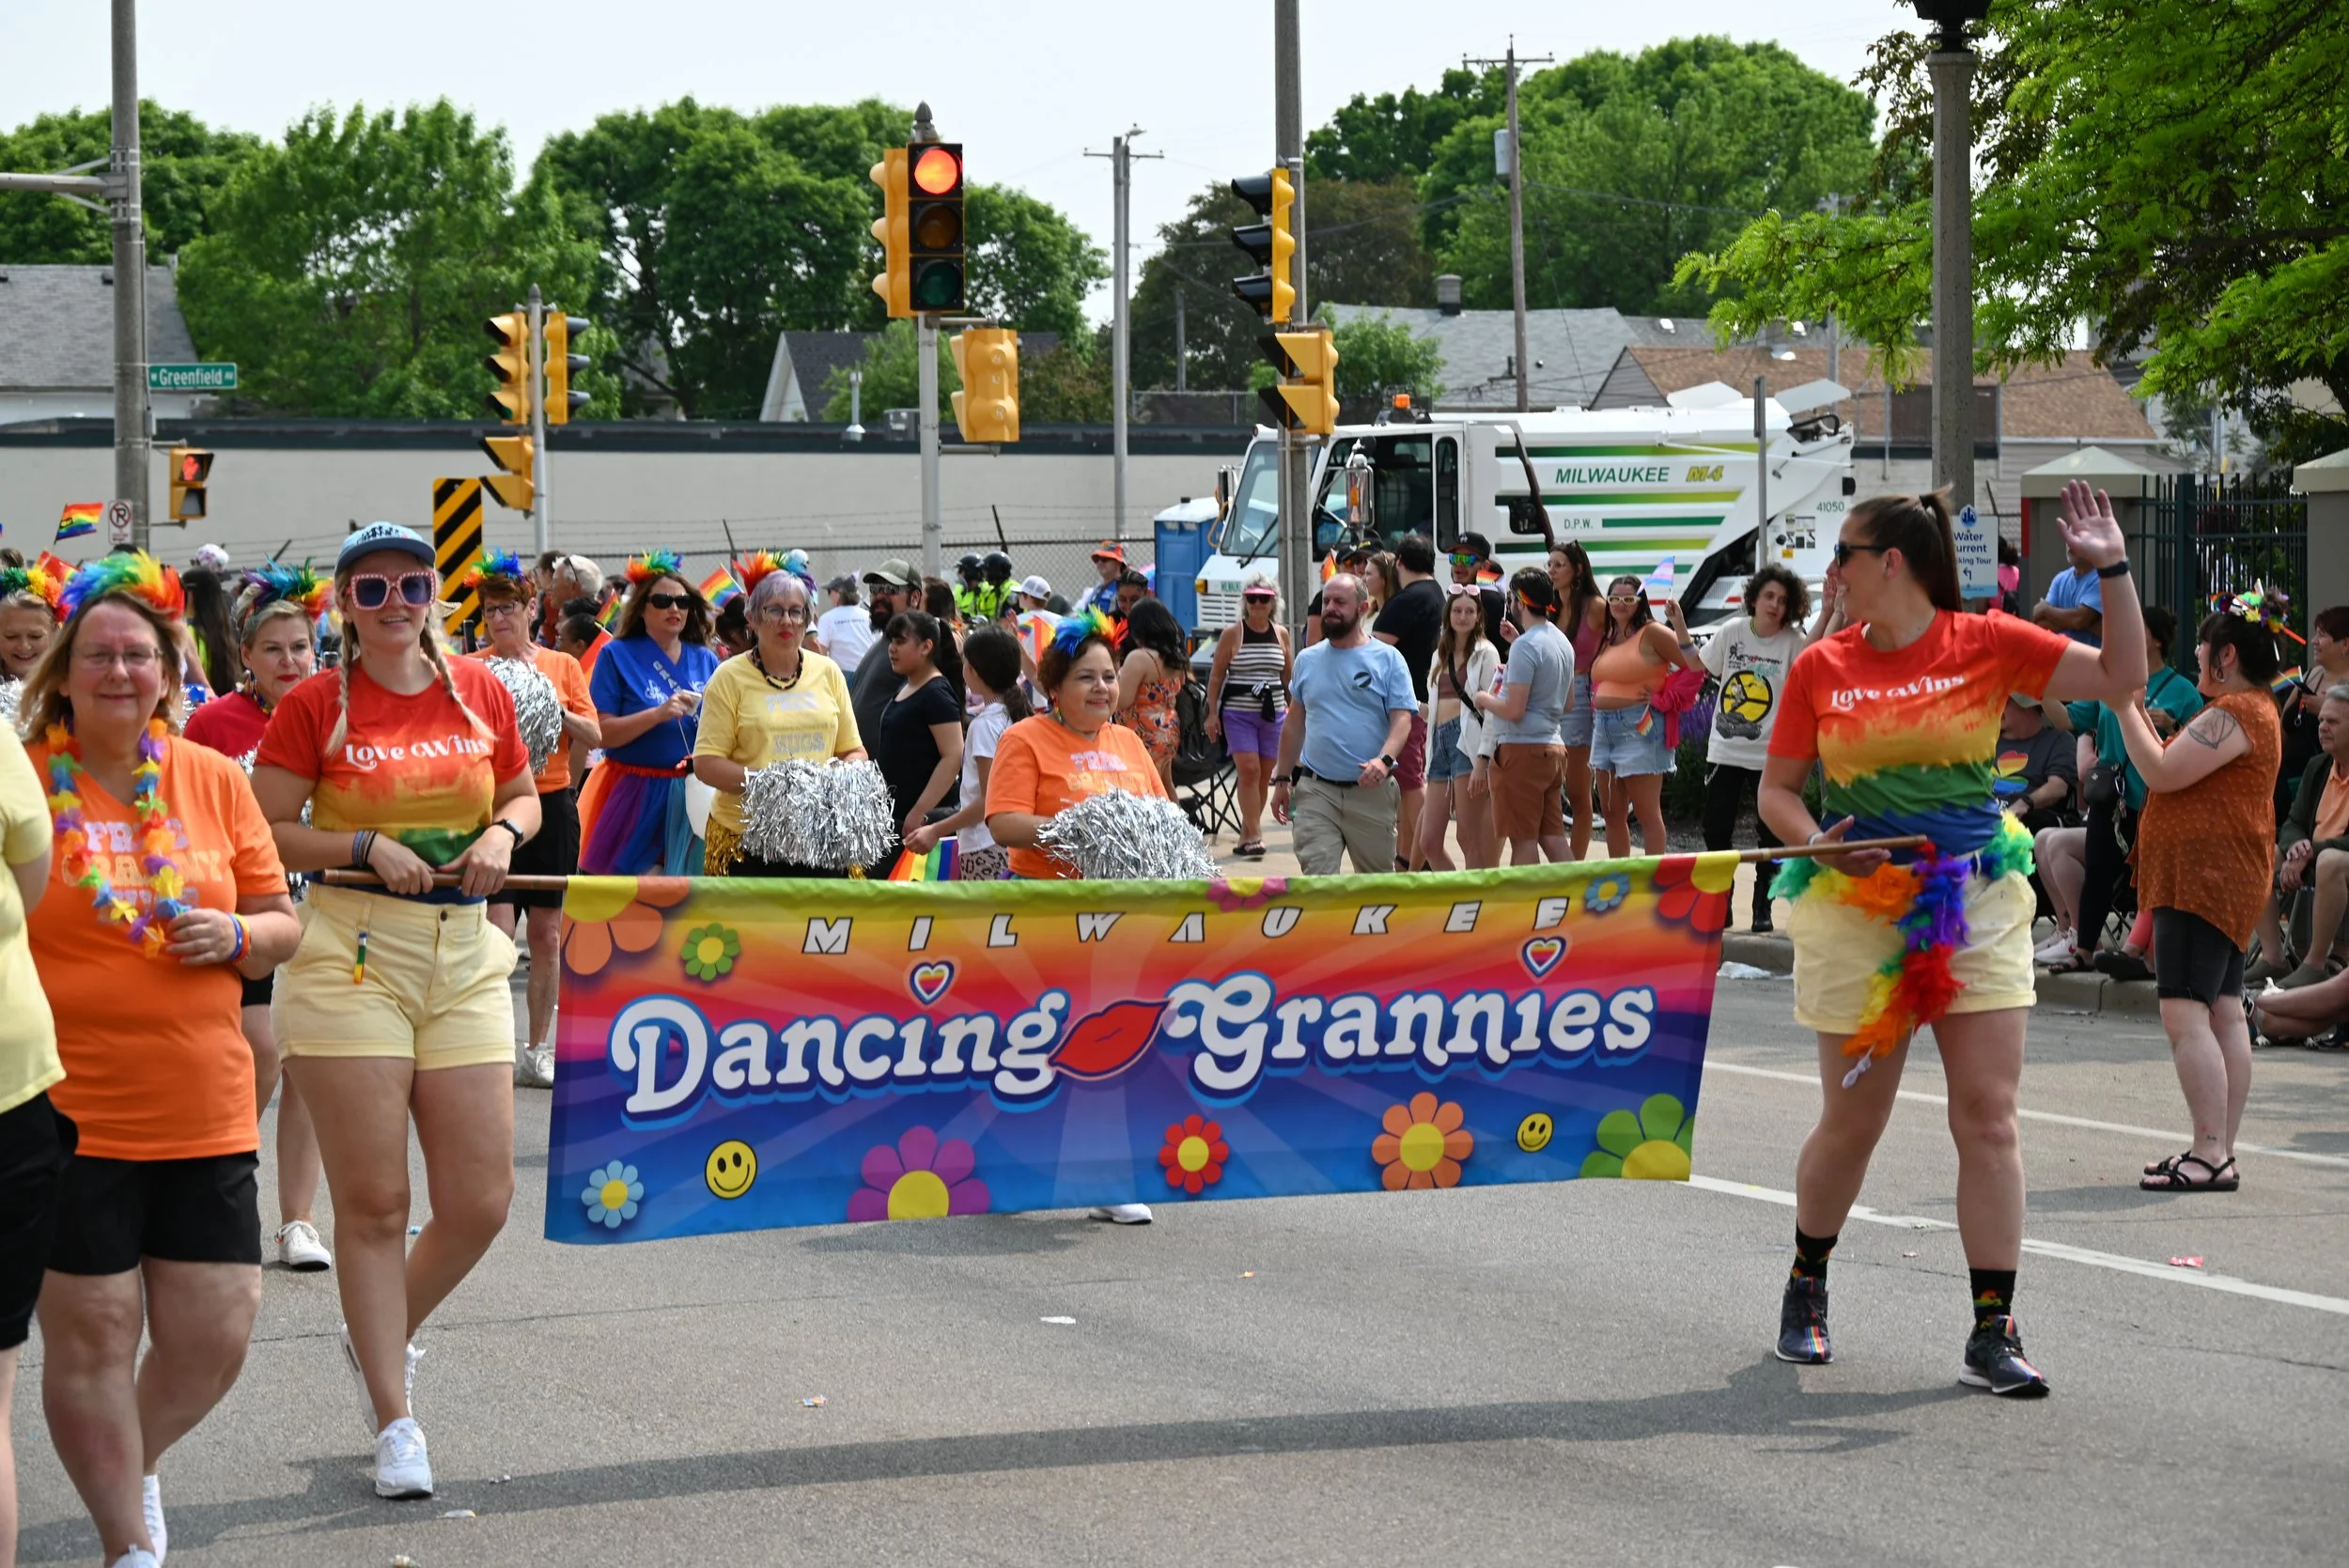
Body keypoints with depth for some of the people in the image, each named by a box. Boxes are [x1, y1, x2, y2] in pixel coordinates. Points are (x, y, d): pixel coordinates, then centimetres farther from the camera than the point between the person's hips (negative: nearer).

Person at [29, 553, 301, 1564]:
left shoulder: (213, 780, 7)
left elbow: (281, 925, 14)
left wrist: (236, 935, -8)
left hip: (206, 1113, 4)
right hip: (70, 1111, -4)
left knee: (214, 1338, 6)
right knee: (92, 1335, 0)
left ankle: (135, 1464, 36)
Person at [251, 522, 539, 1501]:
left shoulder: (479, 689, 8)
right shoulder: (315, 704, -2)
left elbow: (525, 794, 20)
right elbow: (264, 831, -2)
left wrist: (503, 834, -1)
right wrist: (367, 847, -14)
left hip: (465, 959, 4)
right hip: (350, 956, -4)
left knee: (481, 1202, 1)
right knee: (373, 1201, 0)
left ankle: (379, 1337, 29)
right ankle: (394, 1421, 10)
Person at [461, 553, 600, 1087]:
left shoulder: (563, 666, 8)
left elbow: (594, 738, 5)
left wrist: (560, 712, -13)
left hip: (552, 805, 3)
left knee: (547, 935, 8)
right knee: (497, 932, -13)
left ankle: (538, 1049, 18)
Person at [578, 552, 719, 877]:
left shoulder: (705, 660, 11)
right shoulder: (617, 655, 0)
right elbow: (601, 733, -9)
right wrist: (658, 714, -20)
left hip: (692, 795, 4)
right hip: (635, 794, -3)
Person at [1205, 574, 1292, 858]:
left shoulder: (1281, 634, 7)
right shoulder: (1232, 633, -3)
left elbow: (1289, 675, 16)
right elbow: (1216, 675, 0)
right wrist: (1212, 713, -4)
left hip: (1273, 713, 3)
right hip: (1238, 713, -3)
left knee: (1263, 774, 6)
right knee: (1248, 770, -12)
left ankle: (1247, 832, 19)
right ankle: (1254, 835, -12)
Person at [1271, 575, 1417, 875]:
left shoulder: (1387, 659, 1)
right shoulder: (1307, 661, 12)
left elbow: (1402, 718, -6)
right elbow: (1294, 724, 18)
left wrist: (1384, 760, -25)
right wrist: (1282, 780, 14)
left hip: (1371, 790, -2)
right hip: (1316, 790, 2)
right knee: (1317, 878, -8)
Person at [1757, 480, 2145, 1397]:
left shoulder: (1984, 643, 1)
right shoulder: (1820, 668, 3)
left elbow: (2121, 678, -1)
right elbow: (1777, 791, 7)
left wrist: (2113, 570, -10)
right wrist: (1820, 842, -13)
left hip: (1977, 904, 0)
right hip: (1856, 909, 0)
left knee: (1989, 1117, -6)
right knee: (1852, 1121, 6)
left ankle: (1992, 1336, -1)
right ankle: (1806, 1288, 32)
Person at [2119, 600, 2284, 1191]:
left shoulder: (2233, 714, -15)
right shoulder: (2256, 709, 21)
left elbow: (2162, 773, -18)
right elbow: (2177, 770, 23)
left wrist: (2124, 707, -8)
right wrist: (2138, 711, 21)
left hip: (2202, 880, -12)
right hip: (2226, 881, 12)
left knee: (2184, 1013, -16)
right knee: (2225, 1013, 9)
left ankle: (2211, 1154, -21)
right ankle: (2221, 1152, 10)